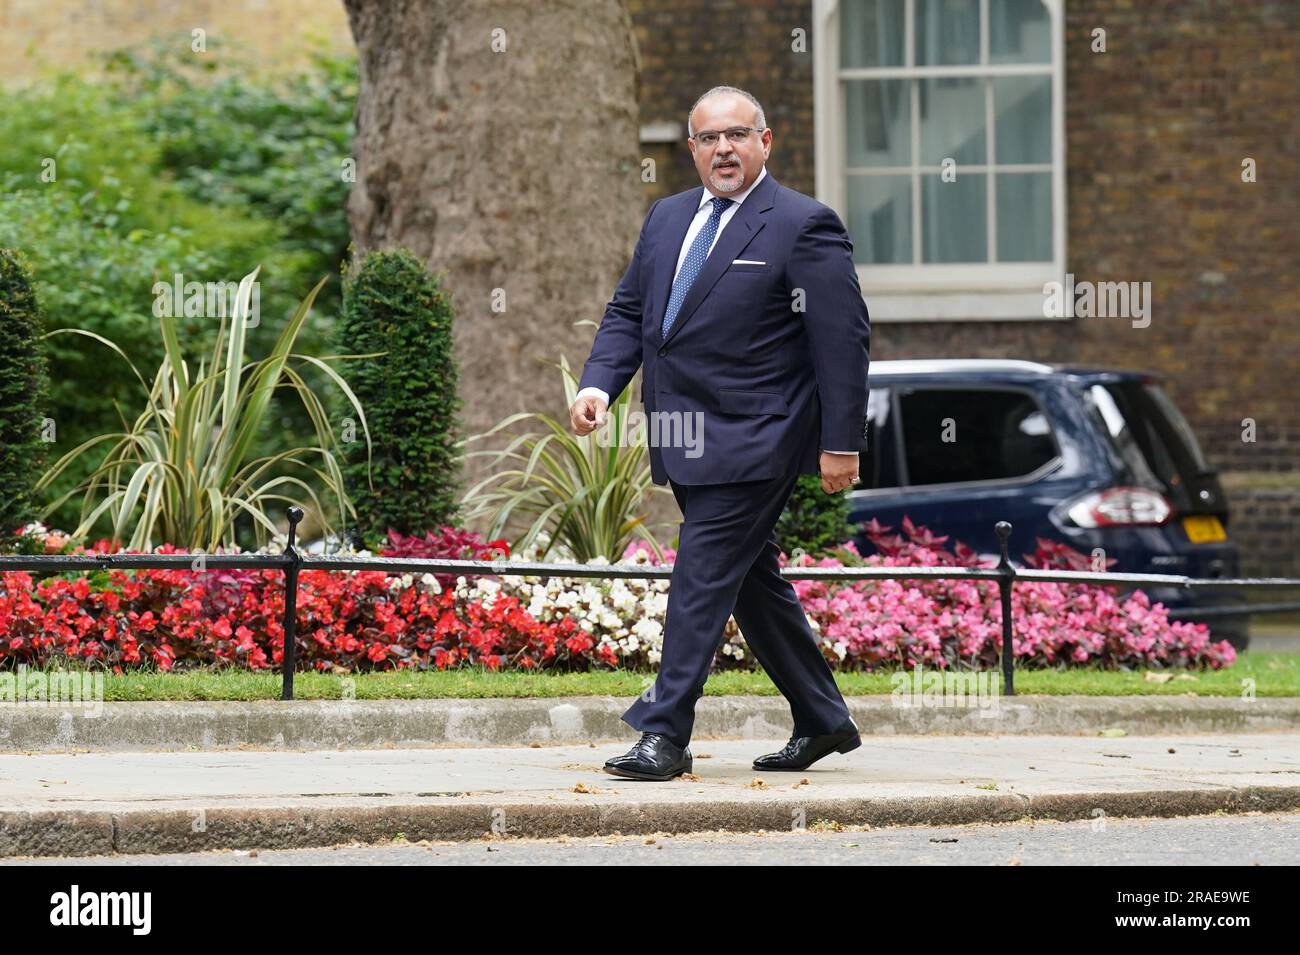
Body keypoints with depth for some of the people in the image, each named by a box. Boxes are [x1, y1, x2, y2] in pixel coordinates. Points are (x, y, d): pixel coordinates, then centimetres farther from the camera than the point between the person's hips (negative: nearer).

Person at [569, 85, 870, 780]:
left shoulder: (804, 226, -8)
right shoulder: (667, 218, 14)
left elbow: (843, 339, -10)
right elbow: (628, 311, 17)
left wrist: (841, 444, -14)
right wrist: (599, 383, -1)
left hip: (750, 439, -8)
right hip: (685, 438, 8)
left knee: (703, 575, -11)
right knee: (751, 580, 14)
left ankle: (664, 734, -9)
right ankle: (822, 720, 26)